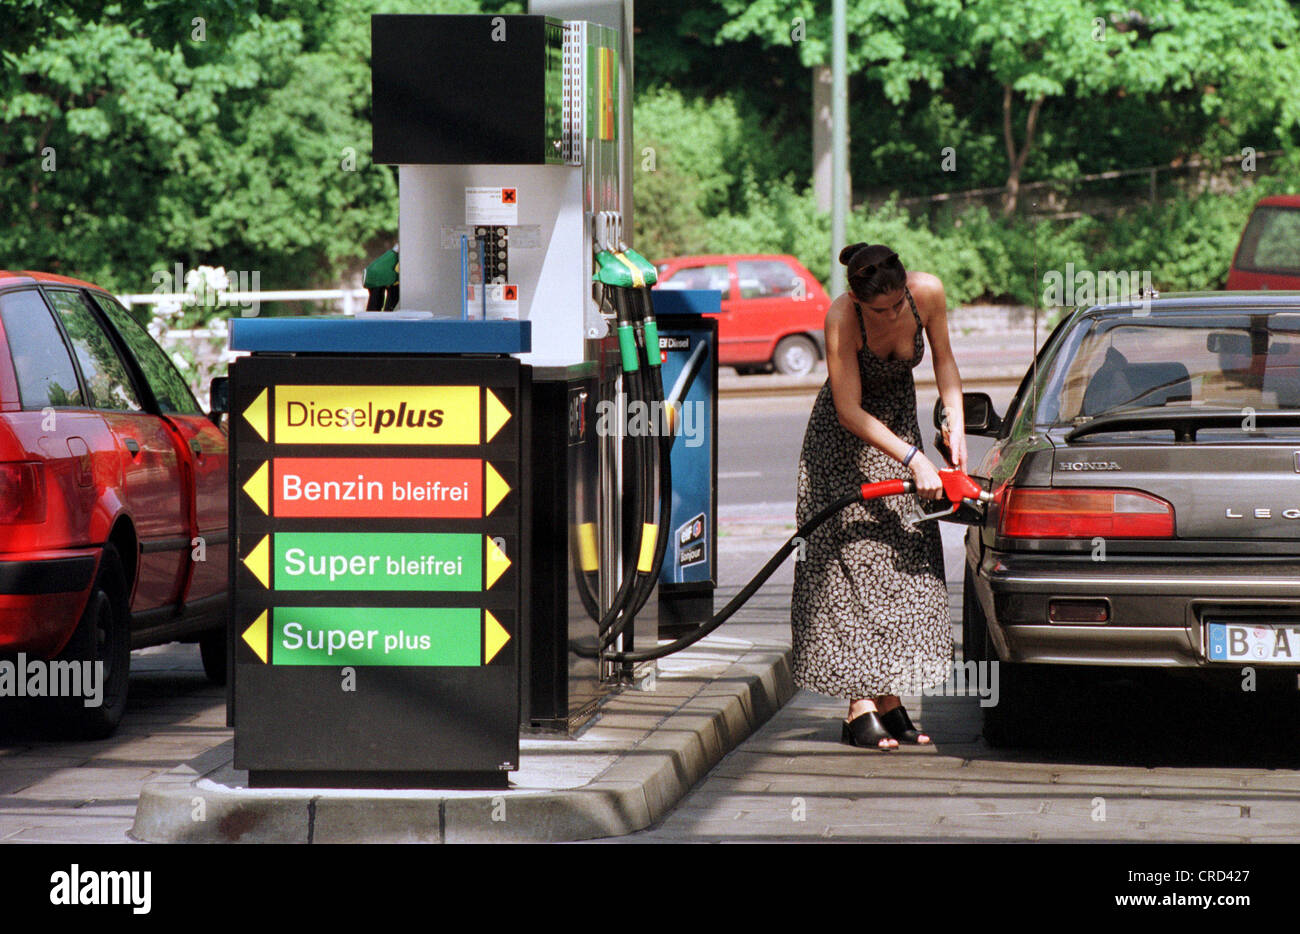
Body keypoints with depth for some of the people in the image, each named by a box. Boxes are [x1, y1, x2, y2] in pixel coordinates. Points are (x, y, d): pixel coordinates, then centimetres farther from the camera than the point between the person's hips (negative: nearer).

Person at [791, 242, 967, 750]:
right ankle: (860, 708, -14)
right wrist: (912, 458, -32)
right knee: (855, 557, -12)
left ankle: (888, 700, 1)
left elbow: (943, 359, -1)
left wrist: (955, 426, -11)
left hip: (899, 421, 5)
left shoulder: (928, 293, -20)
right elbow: (850, 412, -27)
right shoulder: (841, 319, -31)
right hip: (845, 441, -5)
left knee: (903, 564, -1)